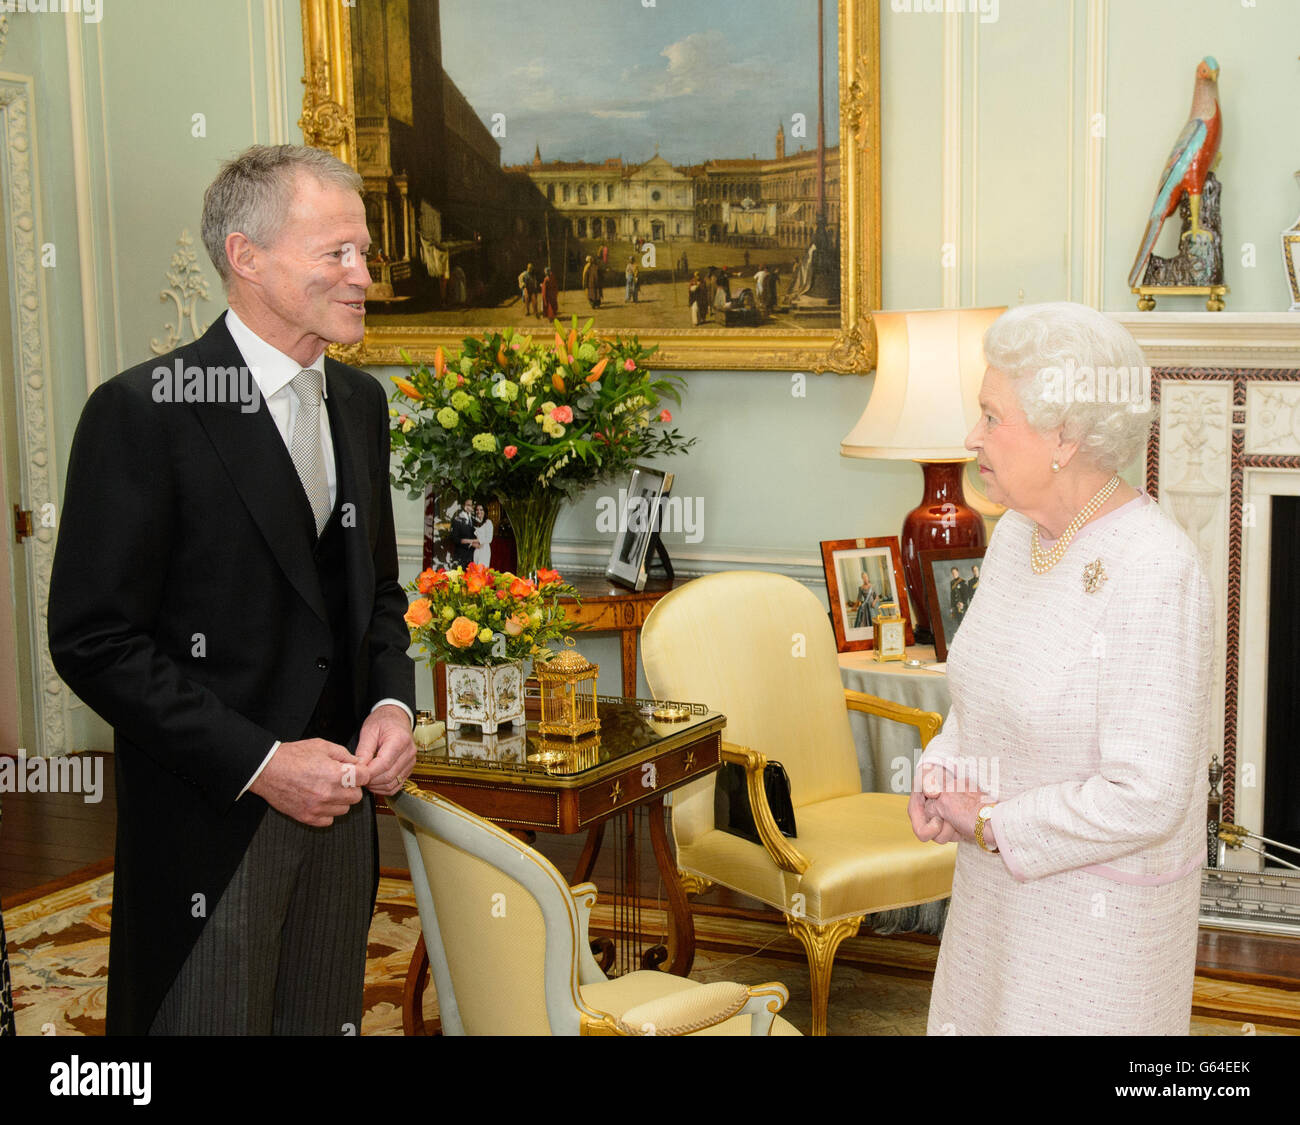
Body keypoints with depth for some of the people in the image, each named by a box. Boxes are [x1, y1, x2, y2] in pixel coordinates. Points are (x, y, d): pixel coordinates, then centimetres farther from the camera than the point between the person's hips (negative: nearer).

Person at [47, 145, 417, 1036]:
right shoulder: (143, 412, -13)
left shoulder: (360, 402, 10)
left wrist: (392, 704, 0)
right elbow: (95, 641, -15)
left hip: (338, 804, 7)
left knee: (327, 1020, 14)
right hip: (209, 823, -6)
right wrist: (258, 762, -17)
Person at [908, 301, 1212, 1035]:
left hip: (1101, 909, -8)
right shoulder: (1019, 536, 1)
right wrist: (945, 775, -3)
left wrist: (991, 827, -17)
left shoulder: (1154, 574, -25)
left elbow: (1145, 800, -27)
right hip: (1003, 886, 8)